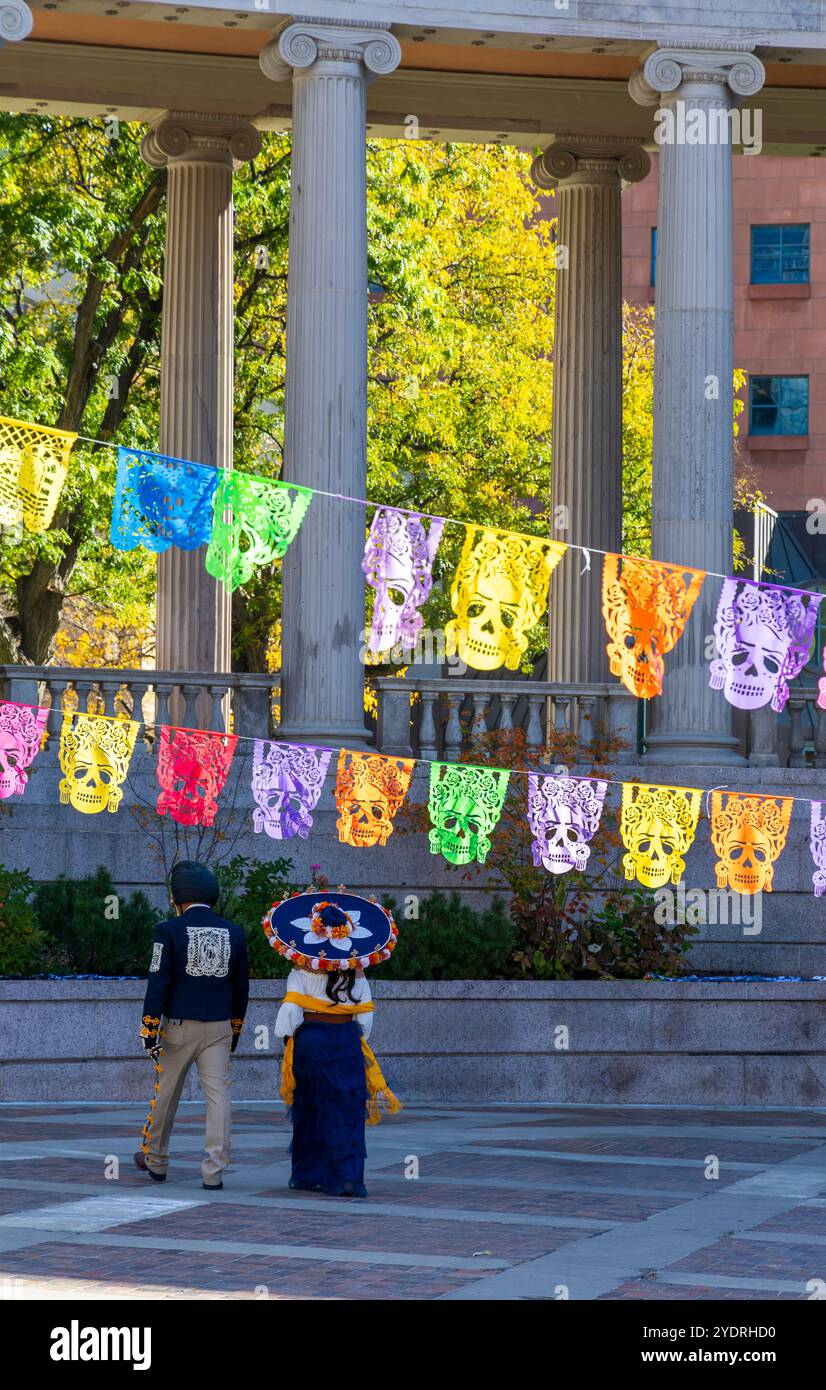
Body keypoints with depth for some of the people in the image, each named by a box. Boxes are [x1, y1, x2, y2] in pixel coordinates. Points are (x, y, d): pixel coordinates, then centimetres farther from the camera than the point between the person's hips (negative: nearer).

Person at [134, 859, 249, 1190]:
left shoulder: (169, 931, -7)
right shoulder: (234, 933, 6)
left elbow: (158, 982, -10)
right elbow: (241, 987, 13)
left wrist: (149, 1029, -7)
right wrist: (236, 1027, 23)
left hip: (180, 1026, -2)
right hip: (219, 1028, 2)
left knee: (166, 1095, 13)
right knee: (218, 1094, -2)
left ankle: (155, 1161, 28)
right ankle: (213, 1172, -9)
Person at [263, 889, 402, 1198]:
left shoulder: (302, 972, -7)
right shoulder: (356, 973, 0)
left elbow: (290, 1010, -12)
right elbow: (365, 1018, 2)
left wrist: (285, 1036, 2)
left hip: (309, 1039, -1)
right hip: (346, 1041, 1)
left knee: (309, 1110, 12)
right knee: (347, 1111, 1)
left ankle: (308, 1175, 20)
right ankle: (349, 1177, -11)